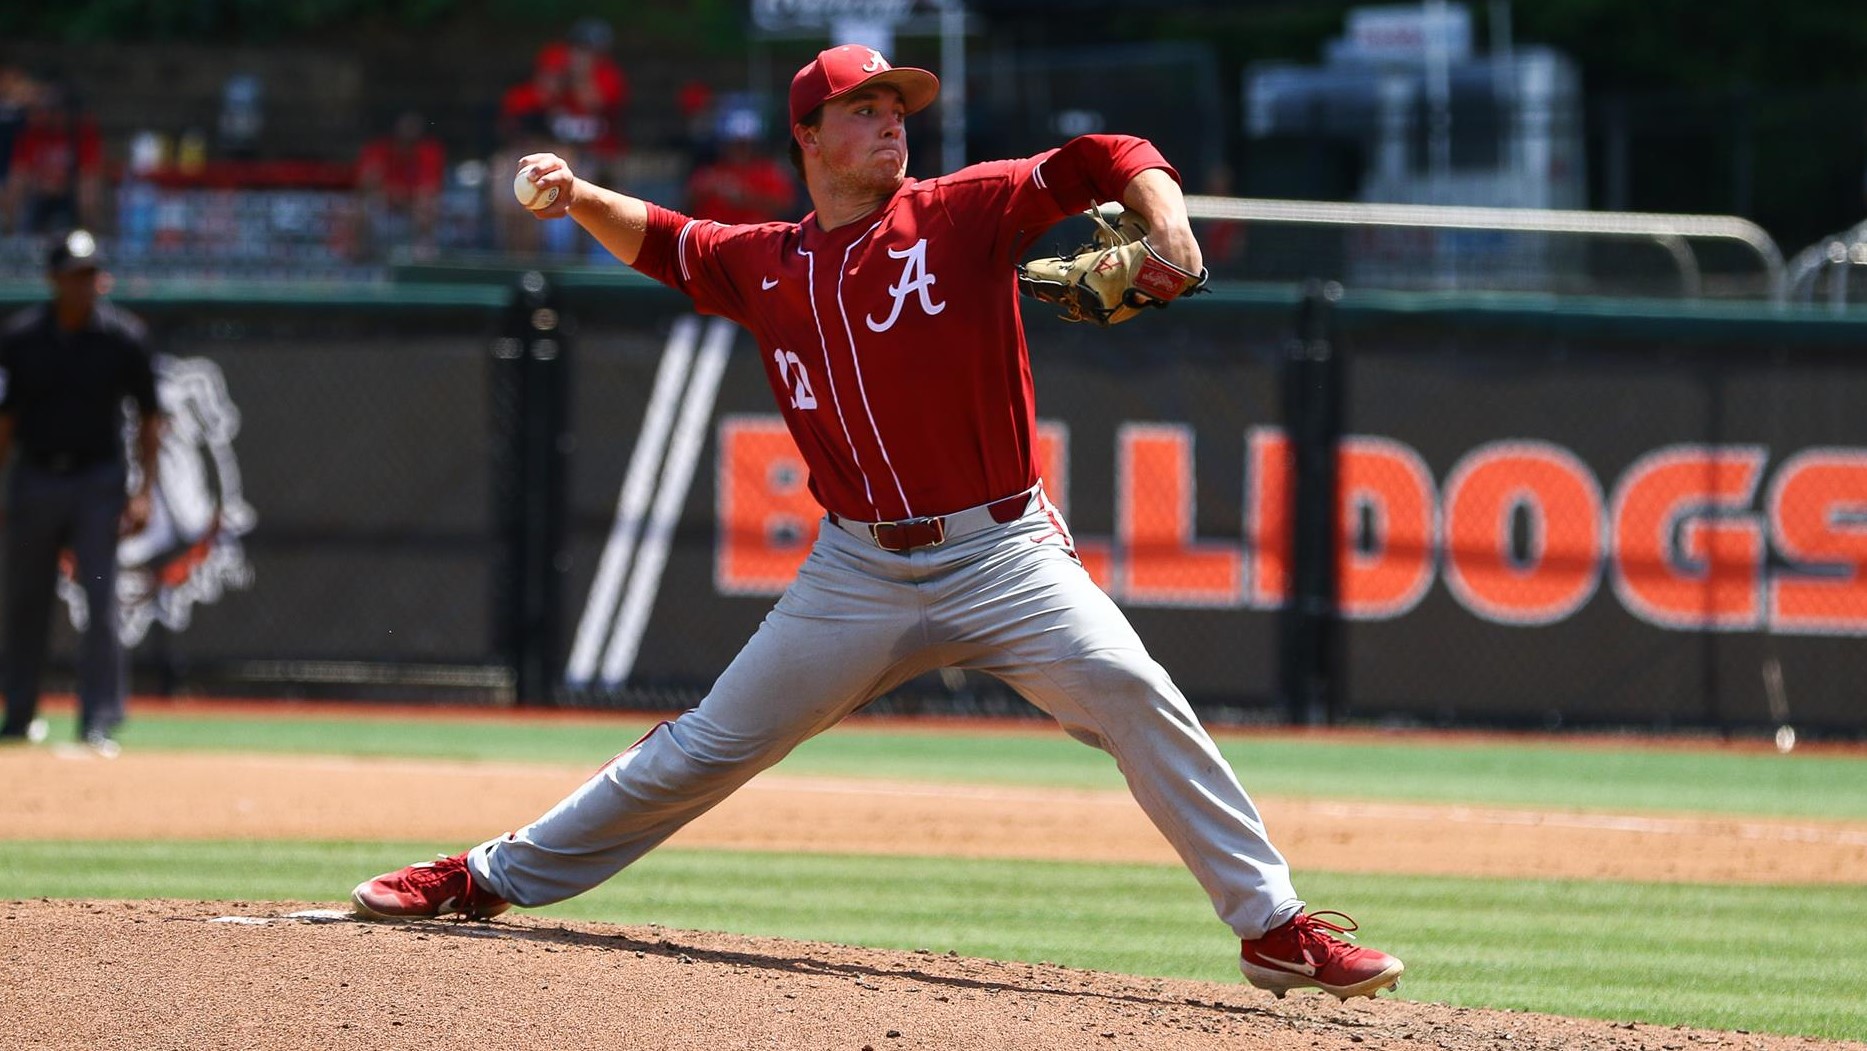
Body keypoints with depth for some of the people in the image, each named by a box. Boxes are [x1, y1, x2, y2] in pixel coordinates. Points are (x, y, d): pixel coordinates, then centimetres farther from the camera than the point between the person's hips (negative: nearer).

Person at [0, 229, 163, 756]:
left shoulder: (123, 336, -4)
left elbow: (148, 417, 1)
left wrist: (144, 491, -6)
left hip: (99, 481, -2)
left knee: (101, 603, -10)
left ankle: (99, 723, -8)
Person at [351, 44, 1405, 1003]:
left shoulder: (966, 211, -3)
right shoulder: (767, 265, 8)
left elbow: (1111, 161, -9)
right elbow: (660, 242, 26)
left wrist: (1167, 229, -29)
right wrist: (577, 197, 9)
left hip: (1002, 556, -3)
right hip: (857, 570, 3)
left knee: (1130, 689, -24)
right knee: (712, 746, 8)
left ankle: (1275, 927, -20)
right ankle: (492, 878, 23)